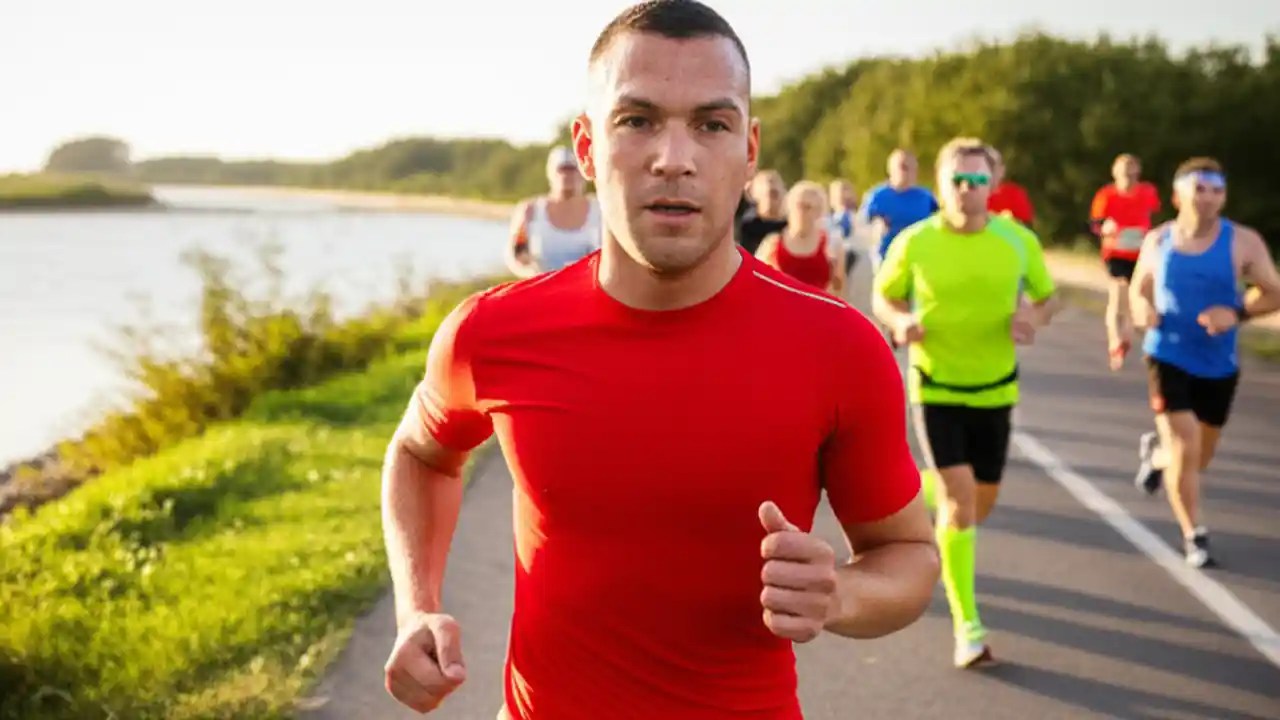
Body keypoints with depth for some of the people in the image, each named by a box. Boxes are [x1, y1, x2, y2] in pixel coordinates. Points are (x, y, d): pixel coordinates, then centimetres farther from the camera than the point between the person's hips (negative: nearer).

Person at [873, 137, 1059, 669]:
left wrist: (1034, 318, -16)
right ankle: (967, 625, -5)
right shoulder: (914, 242, -10)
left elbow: (1047, 297, 7)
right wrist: (899, 321, -18)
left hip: (995, 389, 3)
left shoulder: (1019, 241, -7)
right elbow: (883, 295, 4)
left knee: (982, 502, 12)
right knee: (960, 497, -15)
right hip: (935, 389, -3)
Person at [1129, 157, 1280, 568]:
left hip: (1219, 366, 1)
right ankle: (1194, 536, 4)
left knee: (1201, 457, 16)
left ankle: (1156, 453, 50)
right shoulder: (1158, 241, -3)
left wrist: (1238, 312, -26)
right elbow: (1138, 289, 12)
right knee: (1185, 449, -13)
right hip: (1168, 357, -1)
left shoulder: (1242, 242, -9)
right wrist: (1142, 310, -12)